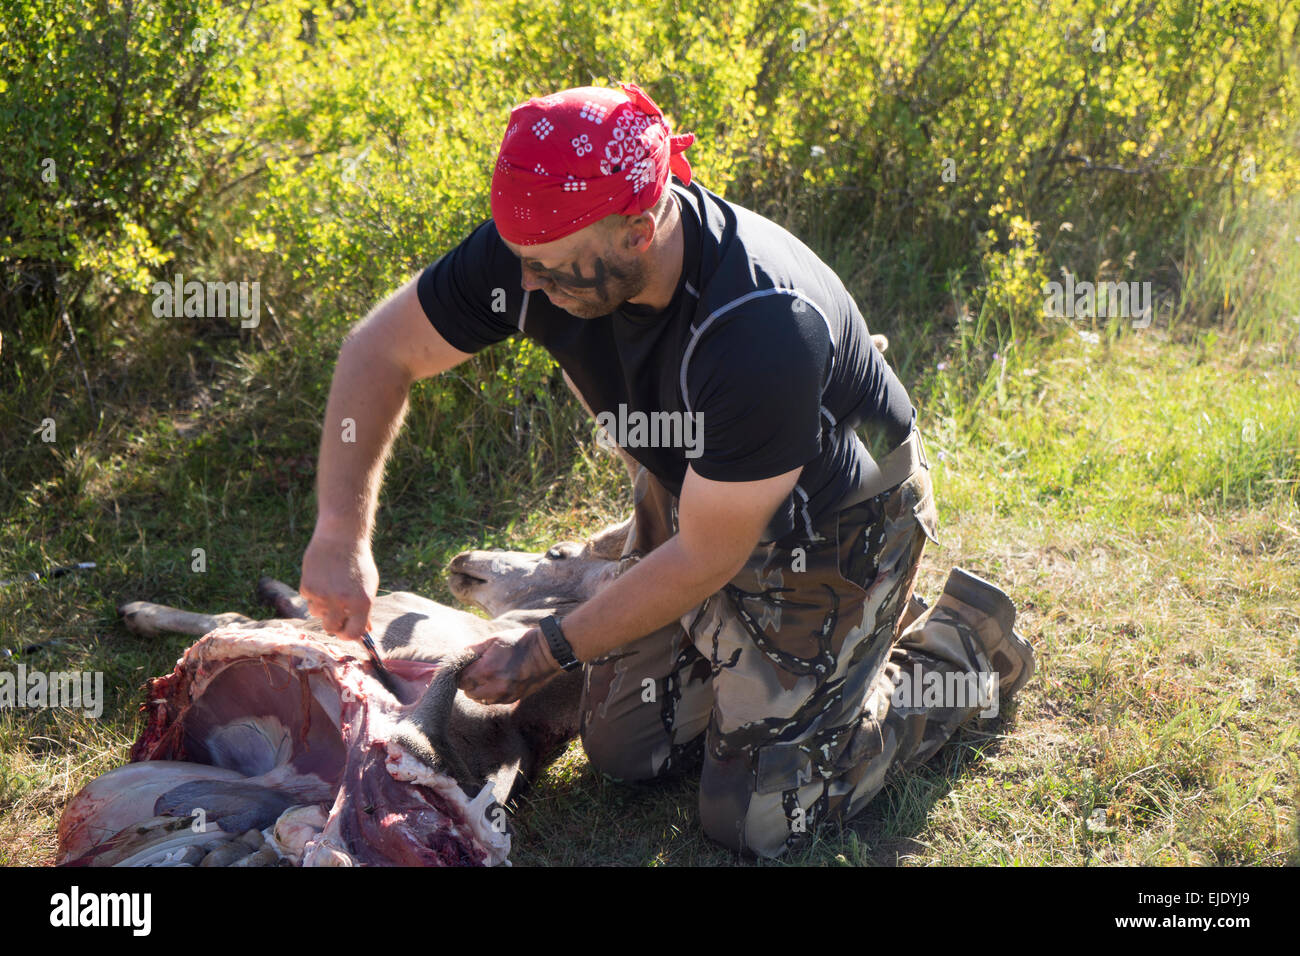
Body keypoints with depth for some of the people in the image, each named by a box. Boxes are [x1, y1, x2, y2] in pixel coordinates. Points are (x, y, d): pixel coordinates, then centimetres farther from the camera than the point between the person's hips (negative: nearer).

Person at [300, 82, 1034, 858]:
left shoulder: (765, 329, -41)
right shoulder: (542, 242, -23)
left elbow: (707, 558, -29)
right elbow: (381, 351, -11)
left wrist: (549, 651, -19)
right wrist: (342, 532, -21)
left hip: (833, 526, -6)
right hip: (693, 496, 6)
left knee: (754, 817, -4)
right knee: (625, 749, 9)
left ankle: (960, 645, 16)